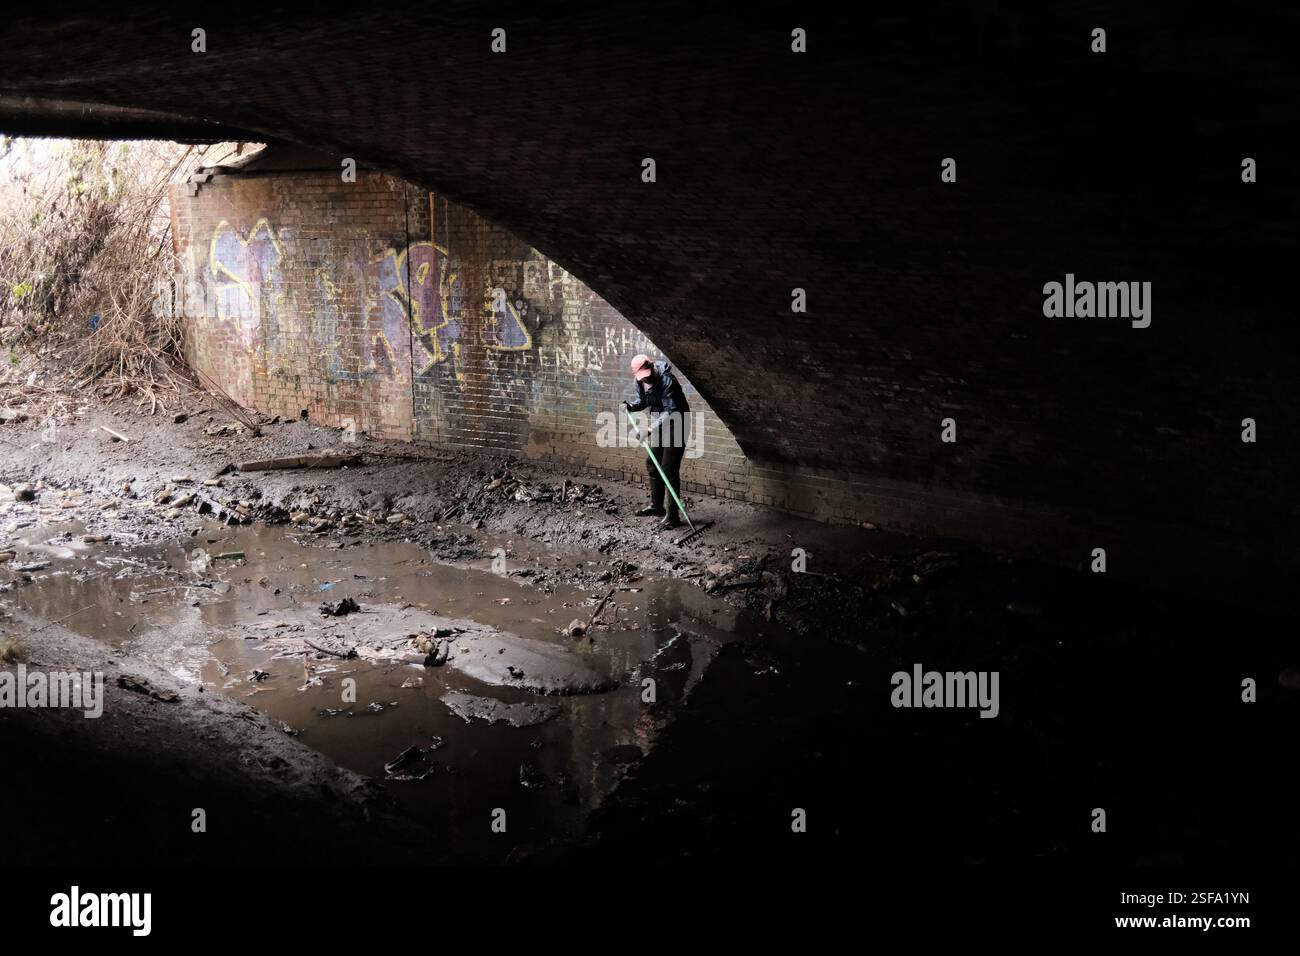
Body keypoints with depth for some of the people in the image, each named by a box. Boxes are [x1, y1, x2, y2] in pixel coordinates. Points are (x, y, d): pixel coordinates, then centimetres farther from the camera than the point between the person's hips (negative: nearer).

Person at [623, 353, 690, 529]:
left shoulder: (667, 381, -28)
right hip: (658, 424, 8)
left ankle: (672, 516, -7)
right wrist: (631, 406, -9)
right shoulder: (641, 382, -5)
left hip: (675, 424, -8)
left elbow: (671, 411, -30)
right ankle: (656, 505, 34)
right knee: (652, 465, 16)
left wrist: (652, 429, -39)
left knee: (669, 469, -11)